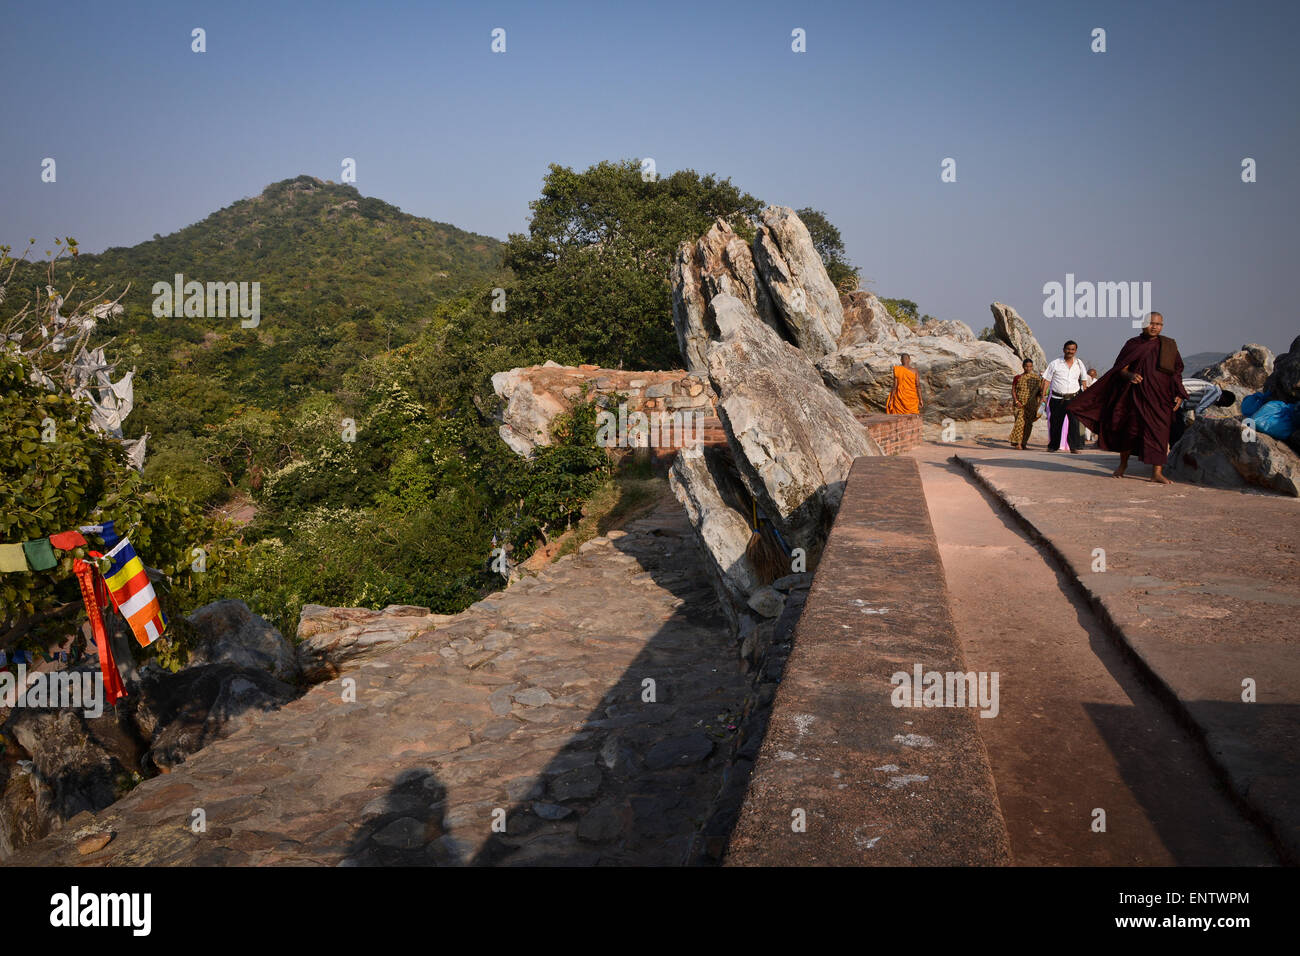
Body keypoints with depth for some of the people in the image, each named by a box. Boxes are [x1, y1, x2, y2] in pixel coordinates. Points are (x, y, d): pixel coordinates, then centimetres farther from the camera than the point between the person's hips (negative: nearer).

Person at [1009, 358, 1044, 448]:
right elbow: (1013, 390, 1)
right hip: (1020, 404, -2)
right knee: (1020, 421, -14)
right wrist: (1016, 401, -12)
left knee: (1028, 423, 2)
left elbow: (1040, 391, 10)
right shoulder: (1017, 378, 3)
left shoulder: (1037, 378, 8)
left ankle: (1023, 442, 11)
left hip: (1031, 404, 2)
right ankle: (1017, 442, -13)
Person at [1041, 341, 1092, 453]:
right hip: (1057, 398, -1)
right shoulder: (1055, 363, 2)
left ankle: (1074, 447, -10)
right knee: (1055, 423, 6)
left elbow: (1084, 379, 20)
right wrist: (1043, 396, -5)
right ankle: (1053, 446, 21)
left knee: (1074, 422, -13)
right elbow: (1046, 380, 2)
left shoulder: (1079, 363, 11)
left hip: (1074, 398, 1)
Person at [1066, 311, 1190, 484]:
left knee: (1159, 432, -7)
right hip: (1136, 394, -1)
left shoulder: (1169, 345, 10)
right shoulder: (1133, 344, 6)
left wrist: (1178, 394, 2)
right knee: (1131, 429, 1)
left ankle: (1157, 473, -8)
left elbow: (1177, 371, 13)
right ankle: (1123, 463, 25)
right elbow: (1120, 369, 1)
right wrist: (1130, 375, -21)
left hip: (1160, 396, 1)